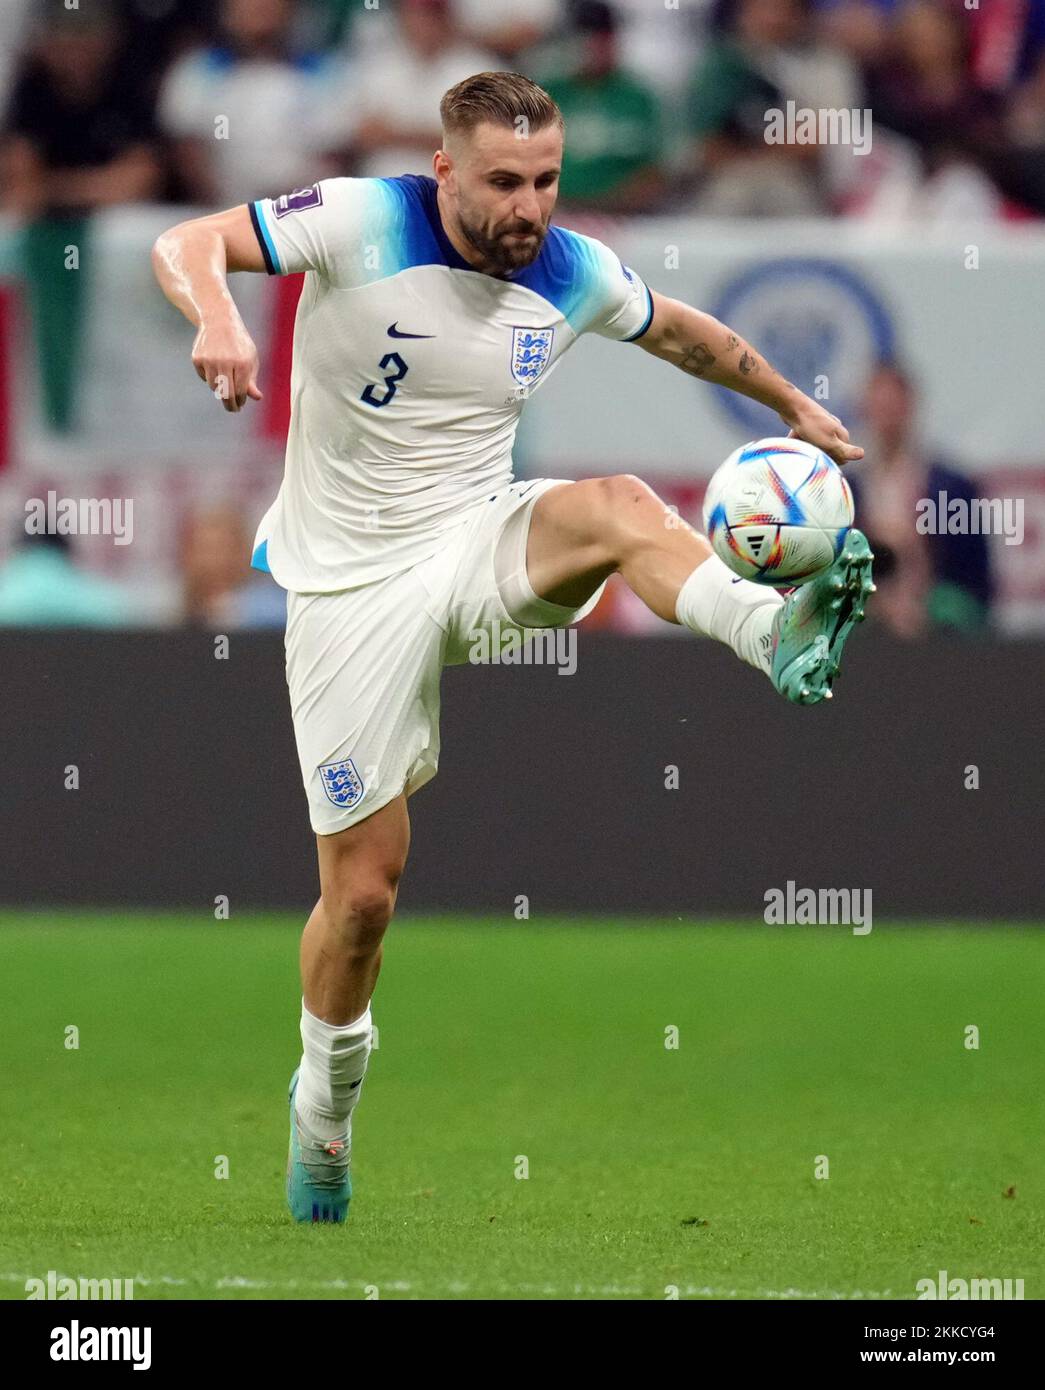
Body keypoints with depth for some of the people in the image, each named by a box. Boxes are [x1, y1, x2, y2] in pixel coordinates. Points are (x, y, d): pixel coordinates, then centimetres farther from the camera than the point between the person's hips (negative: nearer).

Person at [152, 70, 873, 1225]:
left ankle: (775, 634, -58)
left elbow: (684, 334, 21)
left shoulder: (574, 276, -1)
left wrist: (791, 406, 29)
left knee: (618, 508, -32)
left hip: (480, 544, 3)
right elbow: (189, 243, -20)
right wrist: (217, 317, -41)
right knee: (362, 889, 0)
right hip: (353, 584, -2)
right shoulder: (363, 224, -13)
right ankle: (325, 1102, 26)